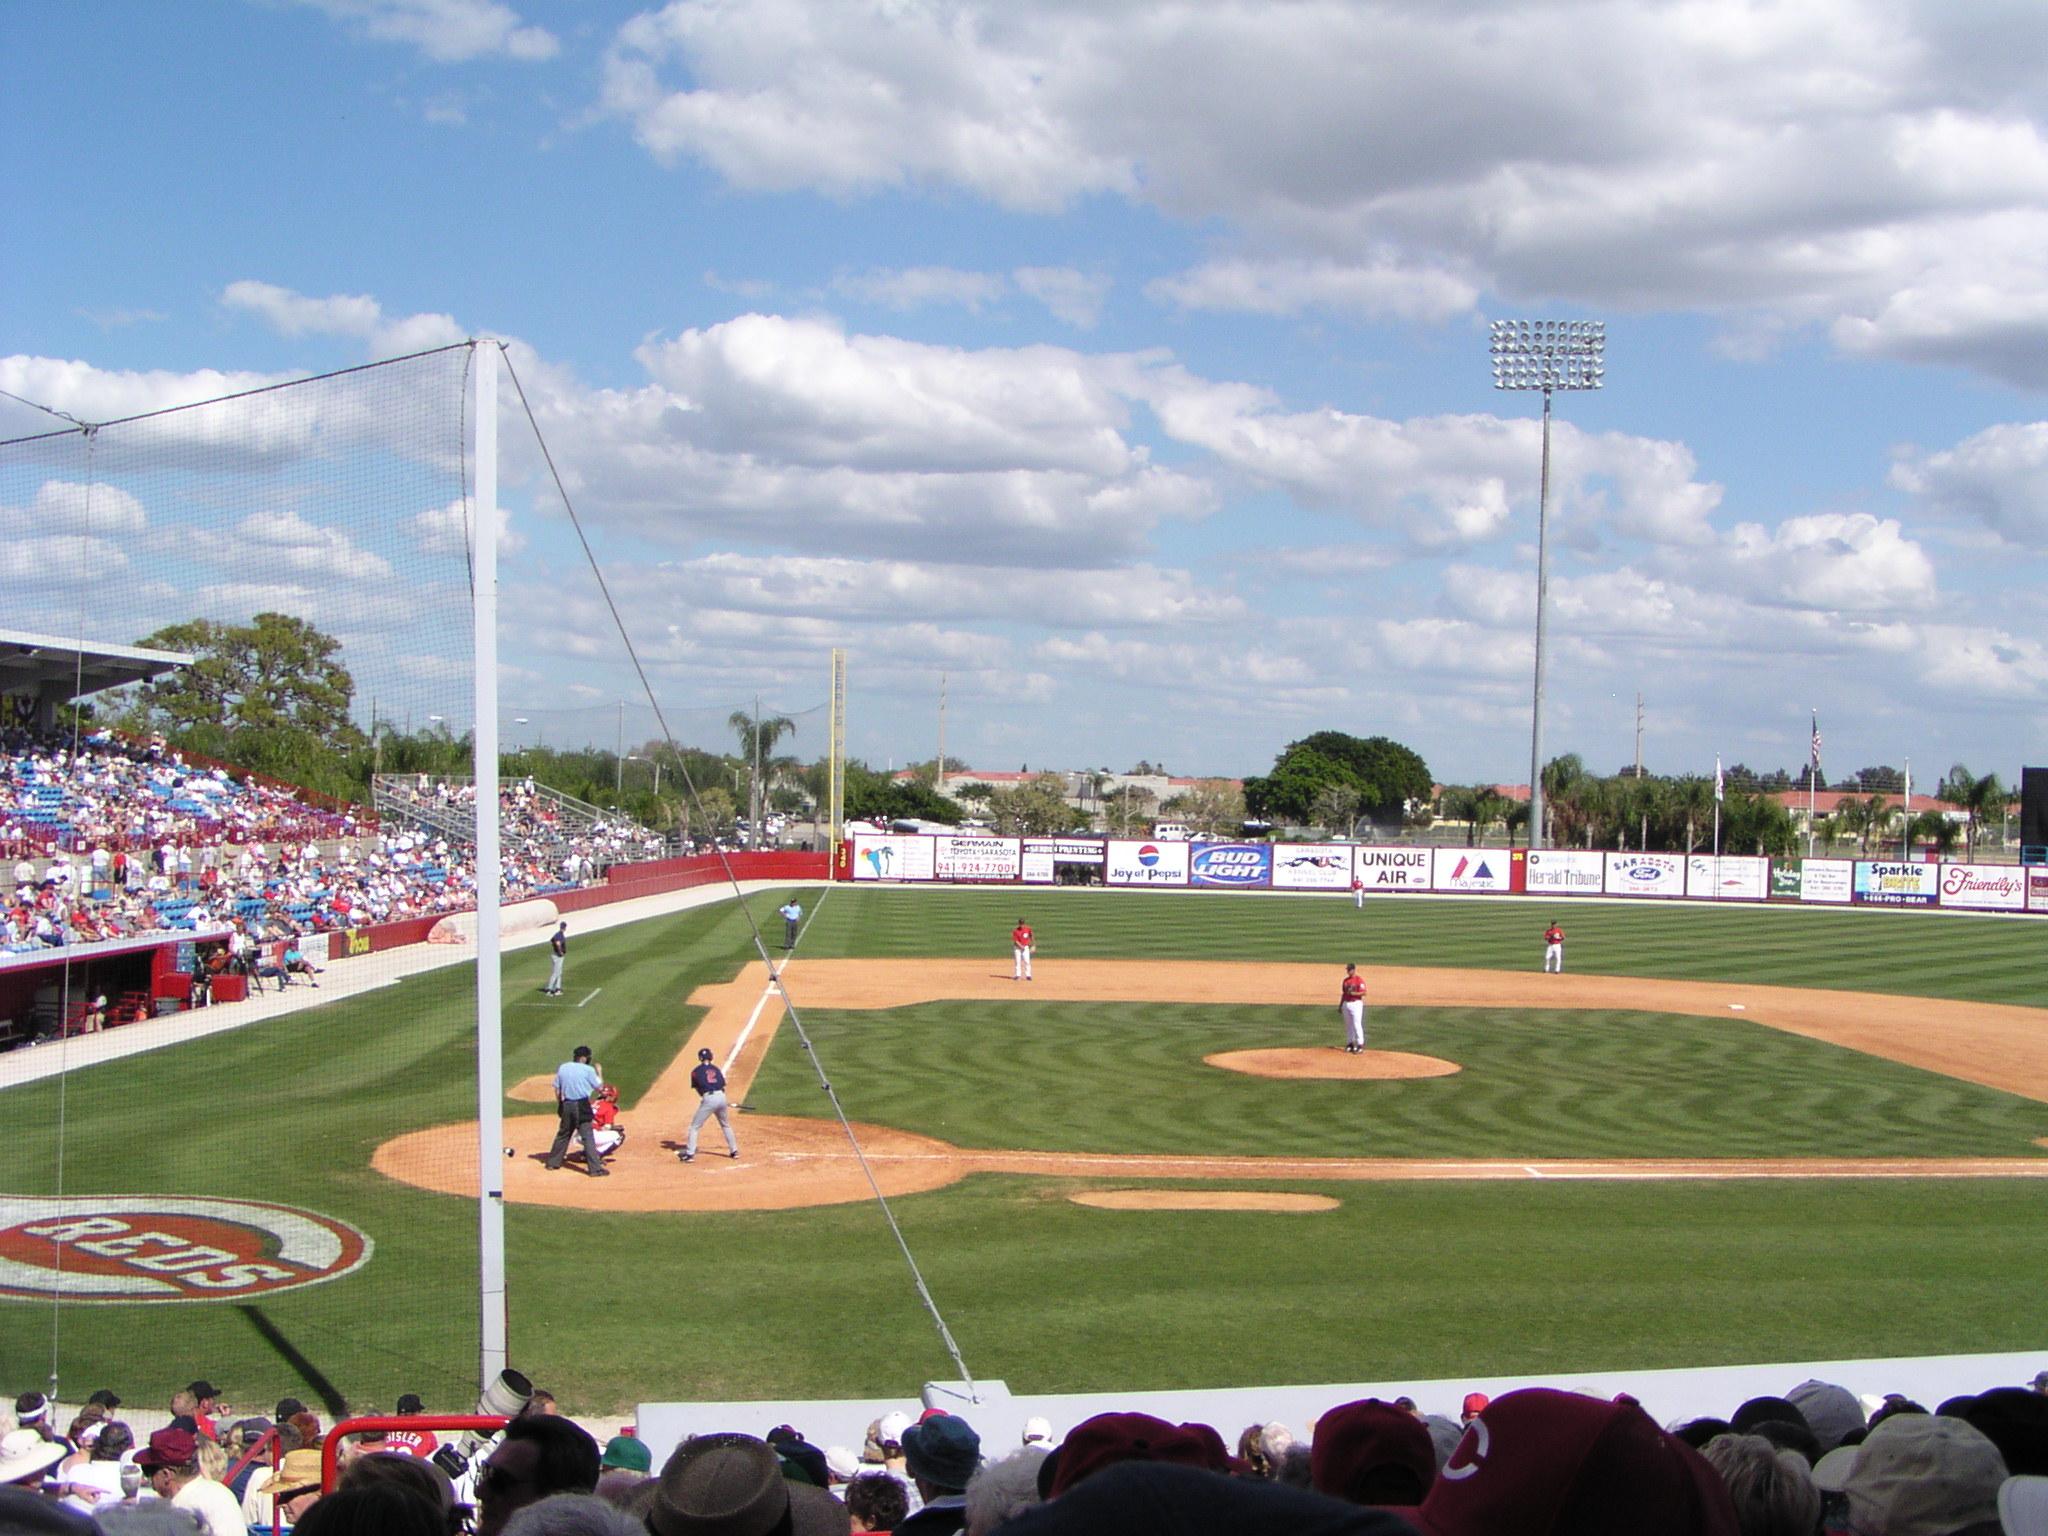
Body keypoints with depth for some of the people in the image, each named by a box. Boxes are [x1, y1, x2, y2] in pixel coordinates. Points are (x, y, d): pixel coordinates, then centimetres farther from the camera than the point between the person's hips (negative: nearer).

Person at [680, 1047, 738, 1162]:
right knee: (726, 1125, 26)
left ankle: (690, 1154, -5)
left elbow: (697, 1088, 13)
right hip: (722, 1097, 4)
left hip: (708, 1099, -4)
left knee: (694, 1127, 4)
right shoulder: (716, 1069, 18)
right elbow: (723, 1085, 15)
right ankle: (734, 1151, 30)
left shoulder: (696, 1071, 7)